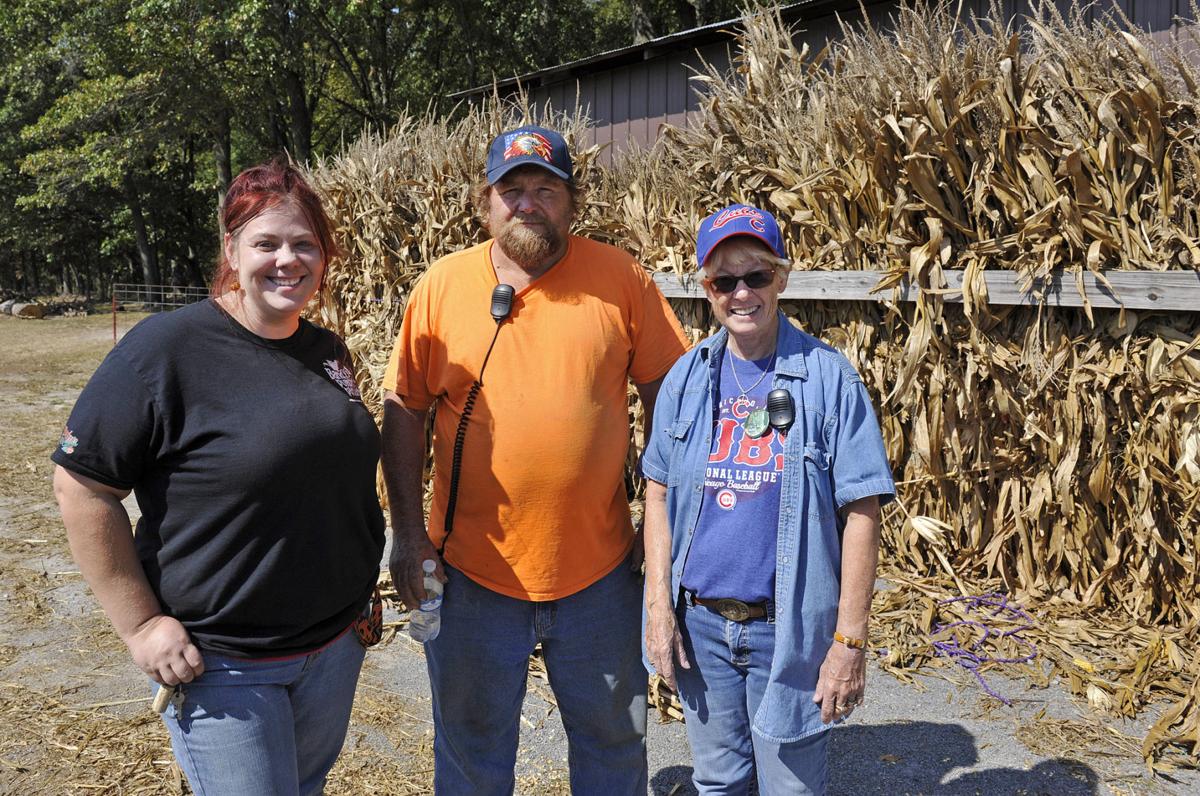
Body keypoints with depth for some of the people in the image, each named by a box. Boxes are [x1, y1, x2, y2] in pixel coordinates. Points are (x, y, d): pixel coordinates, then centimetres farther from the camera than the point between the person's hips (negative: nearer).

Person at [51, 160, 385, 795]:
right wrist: (140, 624, -15)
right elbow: (80, 486, -15)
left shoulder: (329, 351, 3)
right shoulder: (167, 347, -17)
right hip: (220, 664, -6)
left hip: (337, 644, 6)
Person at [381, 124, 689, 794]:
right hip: (472, 570, 1)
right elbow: (404, 411, 2)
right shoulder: (442, 285, -3)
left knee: (614, 738, 20)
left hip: (600, 570, 0)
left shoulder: (621, 279, -5)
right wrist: (409, 533, -2)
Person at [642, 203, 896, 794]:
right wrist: (659, 606, -1)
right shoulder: (686, 377, 0)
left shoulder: (827, 377, -10)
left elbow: (861, 513, -10)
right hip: (699, 623, 3)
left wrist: (849, 640, -12)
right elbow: (658, 492, 4)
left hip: (790, 629, -3)